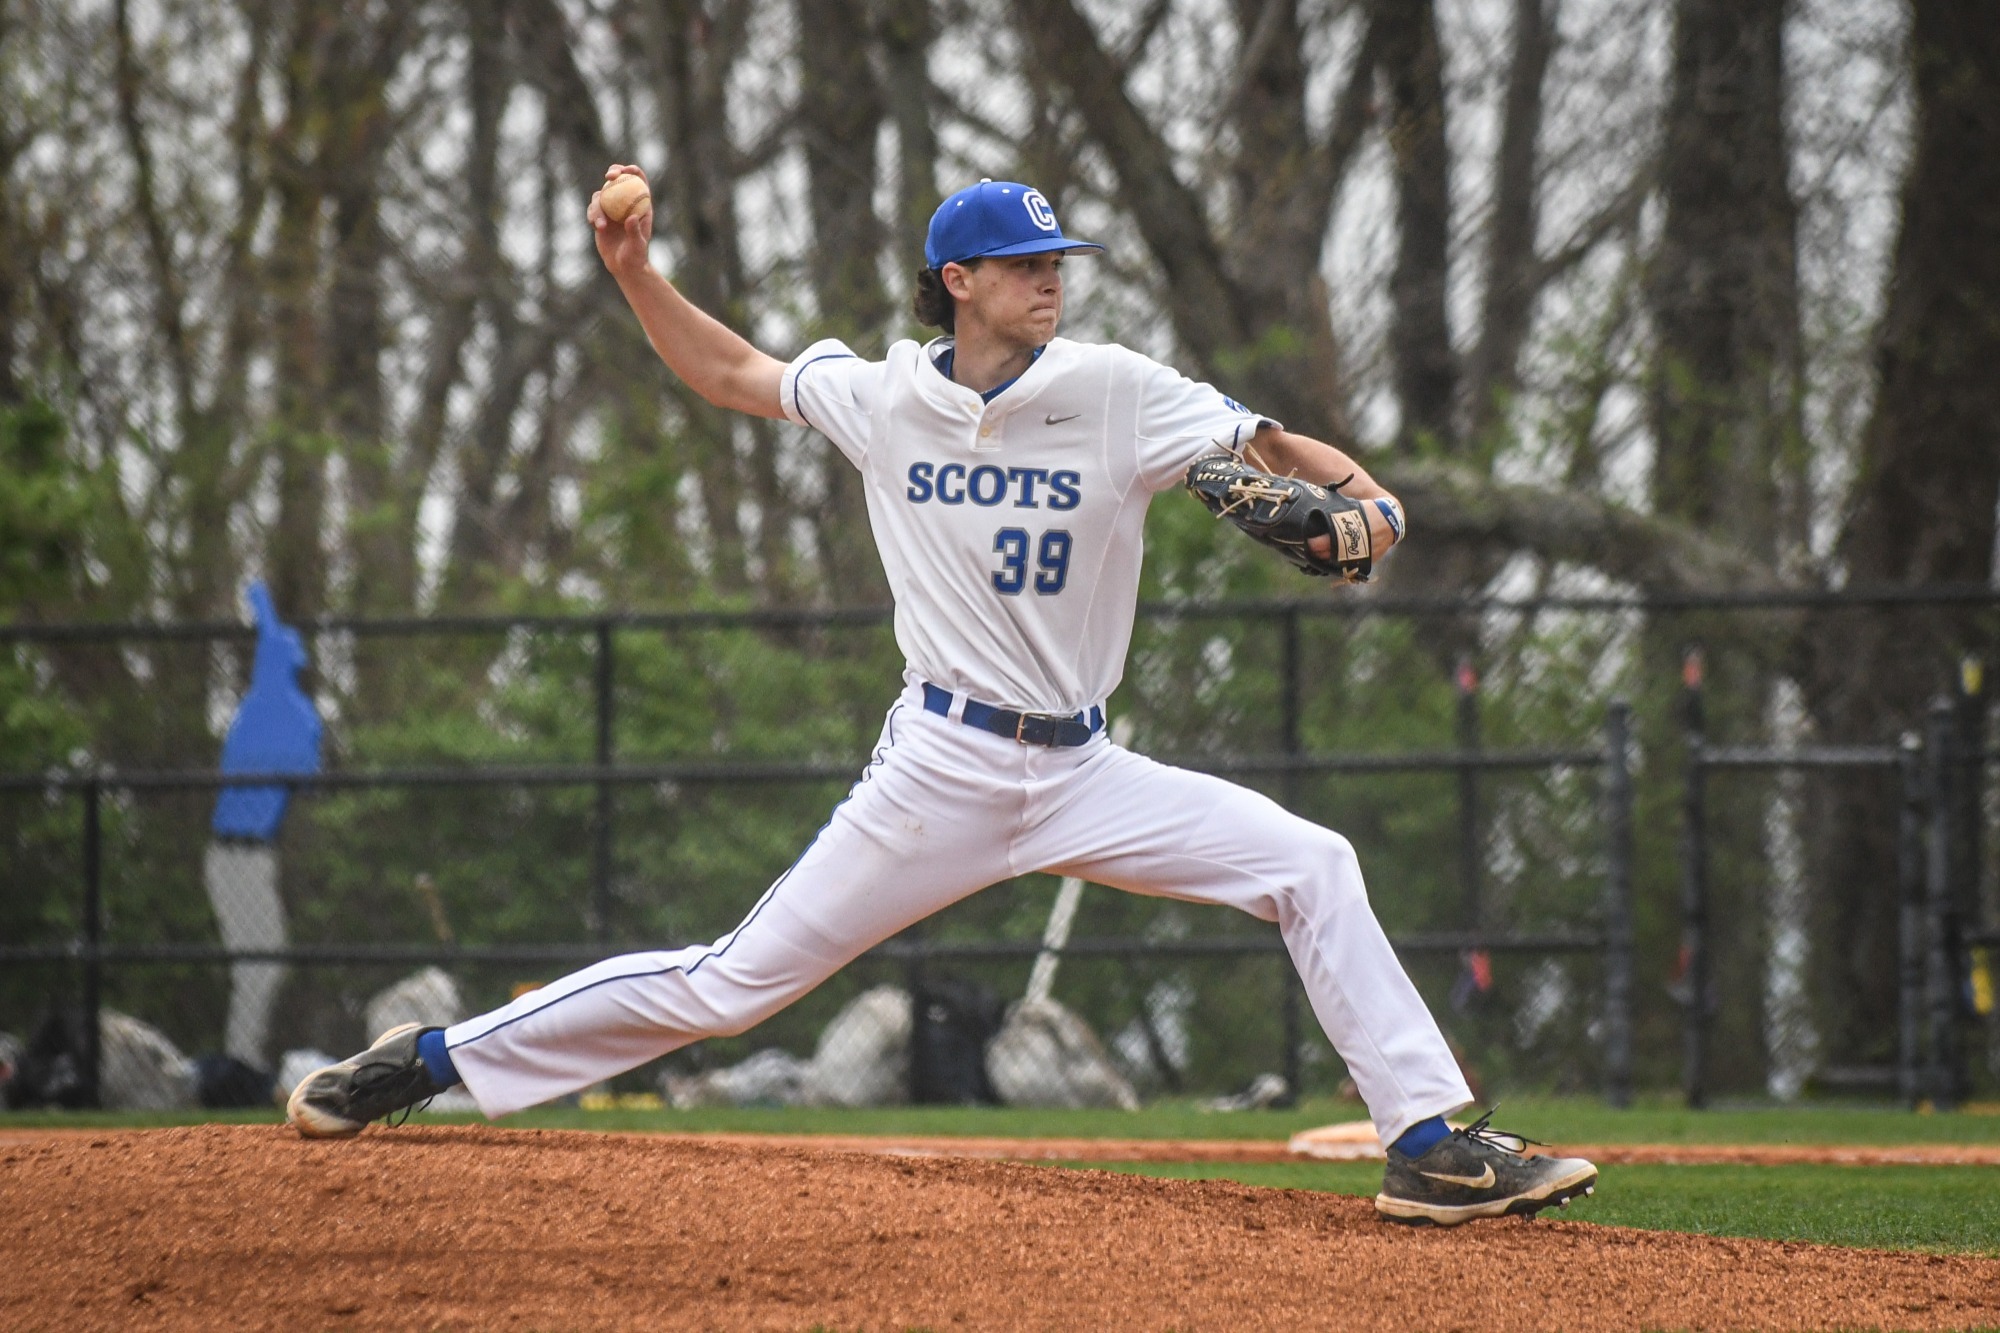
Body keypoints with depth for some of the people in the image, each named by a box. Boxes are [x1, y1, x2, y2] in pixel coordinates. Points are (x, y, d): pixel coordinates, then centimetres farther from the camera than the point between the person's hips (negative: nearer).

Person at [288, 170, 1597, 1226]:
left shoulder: (1115, 392, -6)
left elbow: (1272, 448, -12)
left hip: (1083, 775, 1)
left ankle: (1428, 1143, -9)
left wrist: (1366, 502, -33)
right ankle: (438, 1058, 9)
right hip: (939, 774, -1)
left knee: (1311, 864, -14)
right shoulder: (880, 397, 0)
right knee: (732, 984, -3)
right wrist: (635, 272, 8)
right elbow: (731, 373, 18)